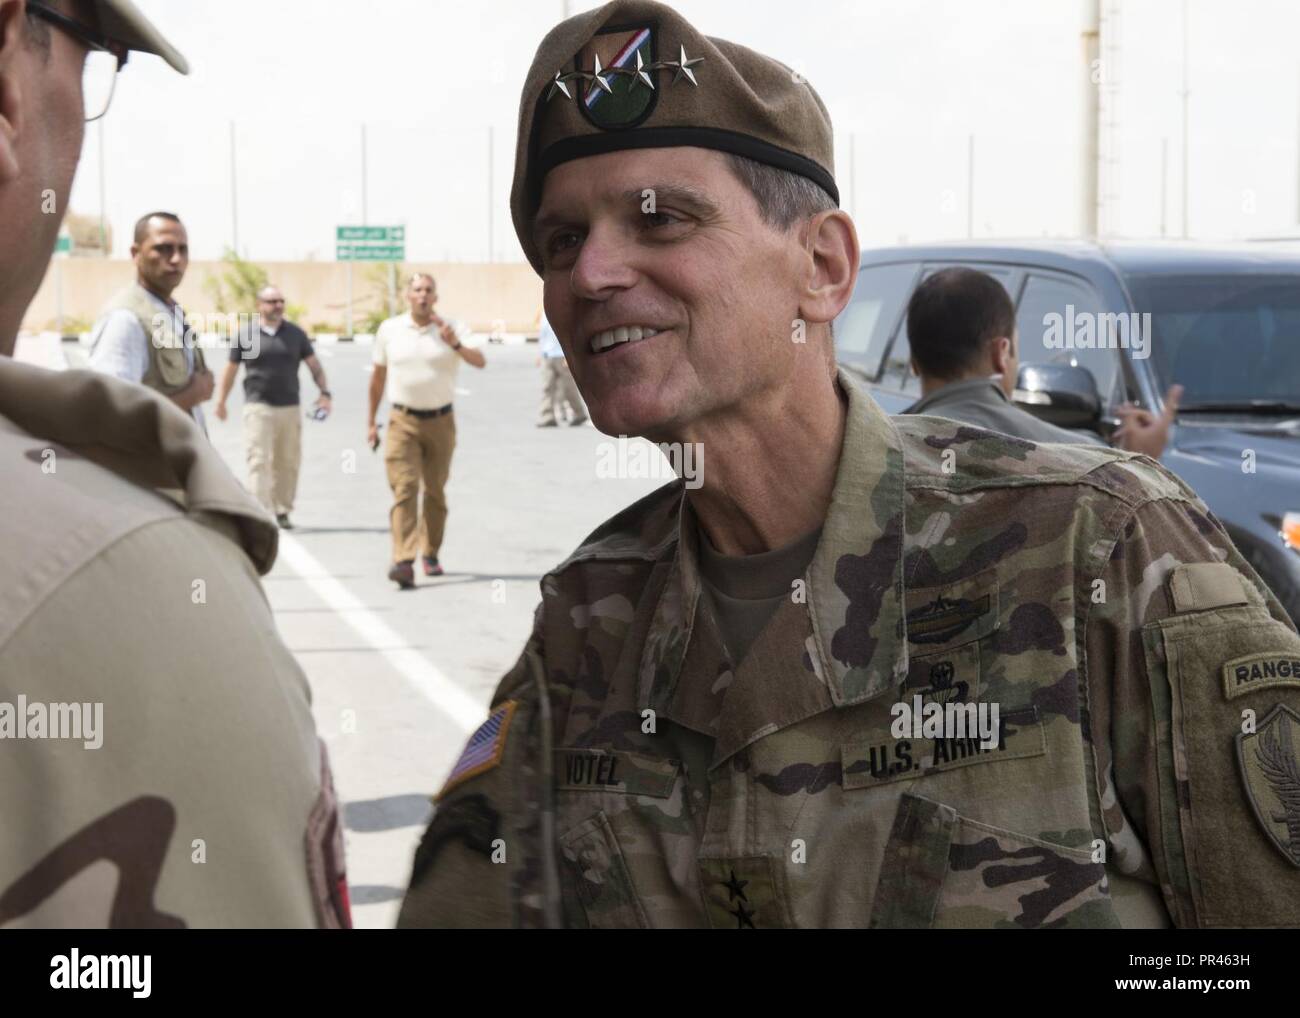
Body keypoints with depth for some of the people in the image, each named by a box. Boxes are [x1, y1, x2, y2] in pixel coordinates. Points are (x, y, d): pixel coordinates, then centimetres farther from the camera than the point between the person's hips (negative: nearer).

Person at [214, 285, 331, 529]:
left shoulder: (296, 334, 9)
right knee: (259, 461, -10)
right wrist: (221, 401, 9)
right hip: (258, 408, -3)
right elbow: (230, 370, 10)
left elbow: (314, 365, 11)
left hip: (290, 408, 3)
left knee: (288, 463, 6)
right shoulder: (246, 335, 3)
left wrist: (324, 392, -2)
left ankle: (282, 511, 18)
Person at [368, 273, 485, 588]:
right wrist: (371, 422, 14)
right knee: (404, 489, -14)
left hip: (440, 421, 1)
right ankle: (403, 562, -24)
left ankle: (430, 554, 29)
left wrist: (455, 344, -34)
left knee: (435, 491, 10)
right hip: (403, 422, -1)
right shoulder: (389, 329, 3)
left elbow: (480, 361, -16)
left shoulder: (453, 327, -2)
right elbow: (378, 377, 13)